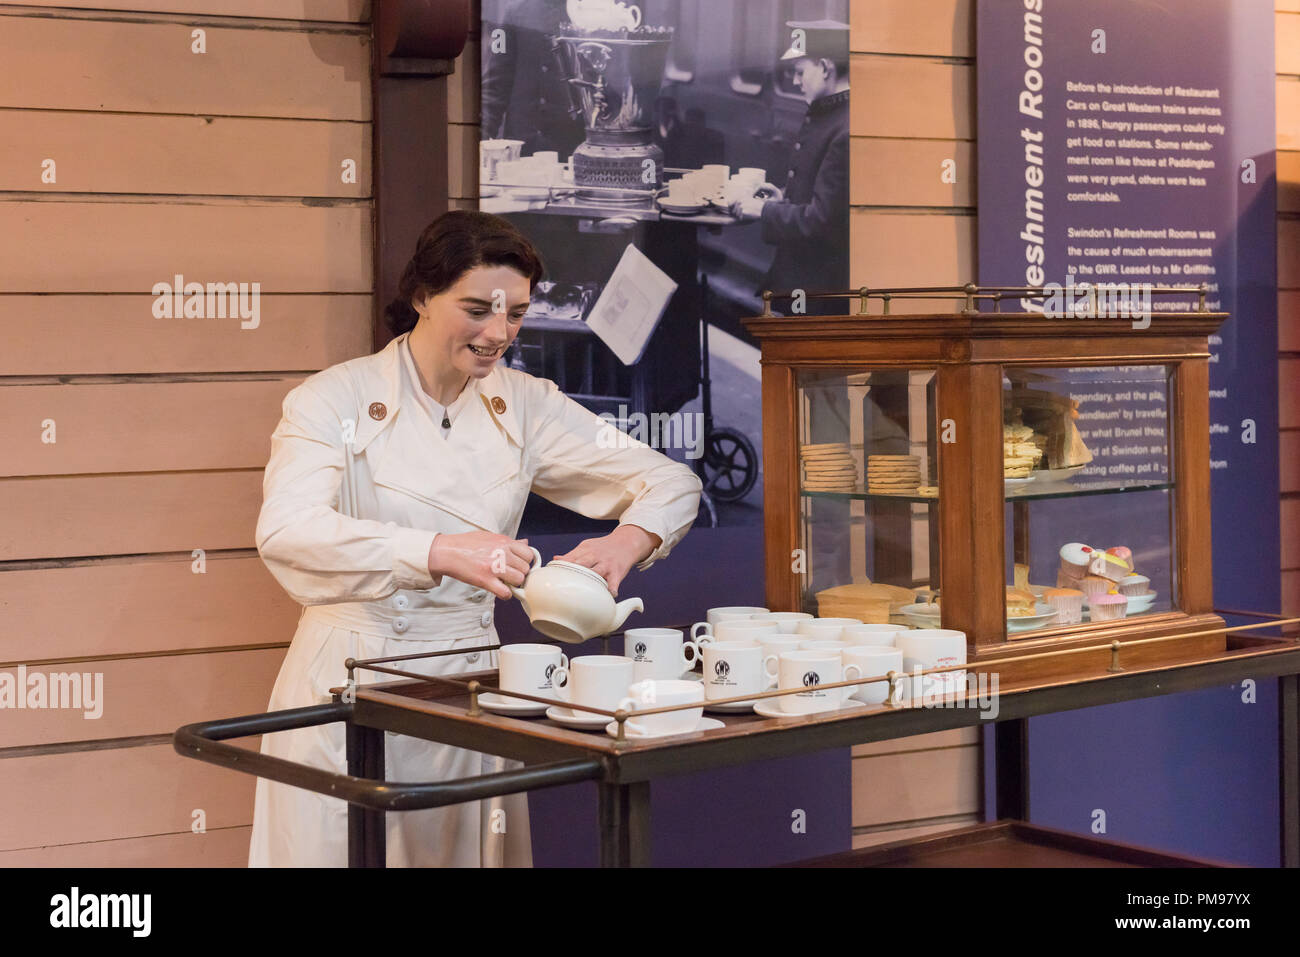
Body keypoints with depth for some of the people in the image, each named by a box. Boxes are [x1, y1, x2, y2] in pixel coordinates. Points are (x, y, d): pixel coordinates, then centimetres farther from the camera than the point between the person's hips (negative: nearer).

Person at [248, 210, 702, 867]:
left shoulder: (525, 406, 4)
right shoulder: (336, 399, -7)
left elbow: (672, 483, 4)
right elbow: (286, 531, -25)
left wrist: (629, 539, -20)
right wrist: (441, 553, -38)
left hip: (471, 682, 4)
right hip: (350, 685, -3)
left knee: (469, 851, 9)